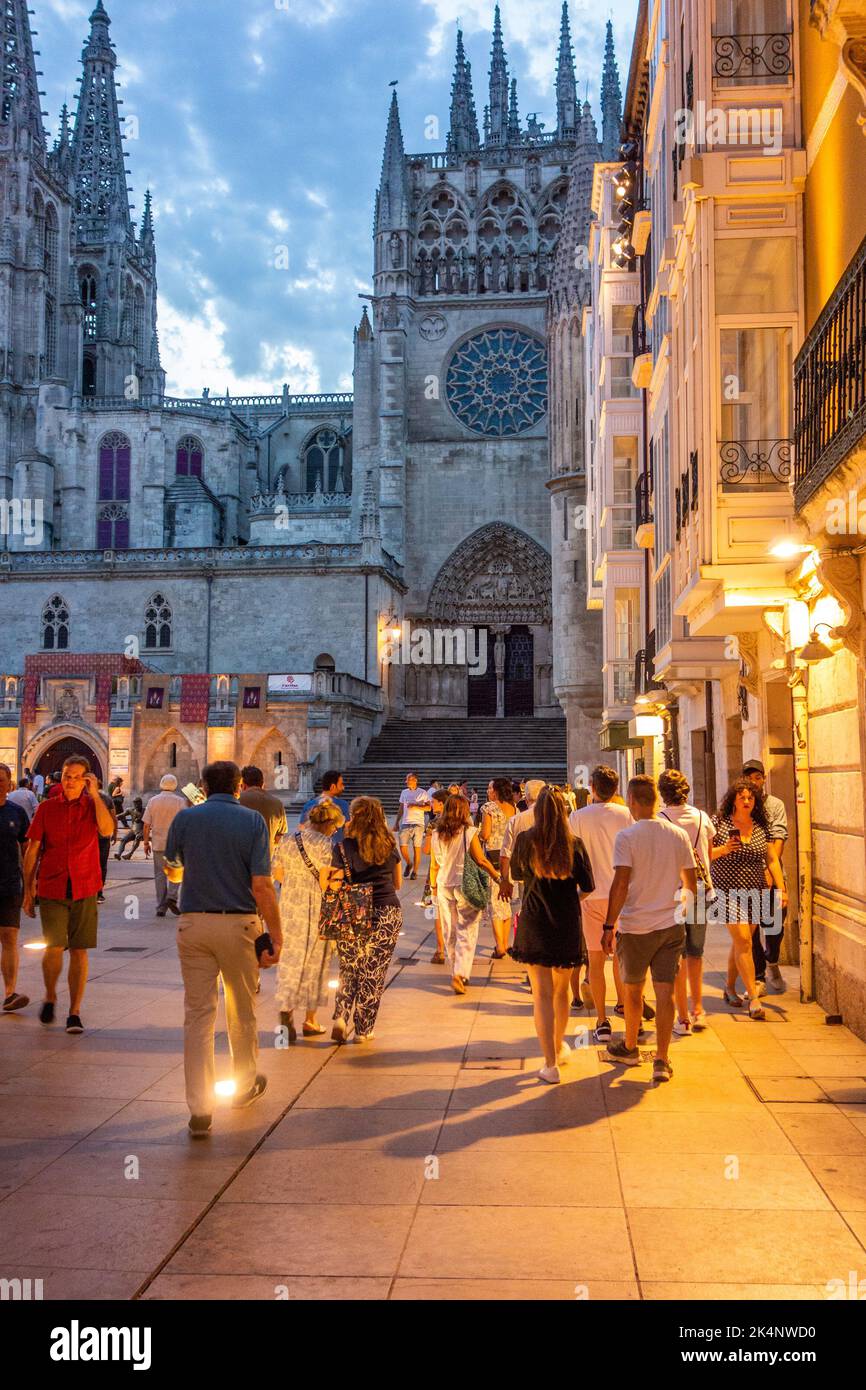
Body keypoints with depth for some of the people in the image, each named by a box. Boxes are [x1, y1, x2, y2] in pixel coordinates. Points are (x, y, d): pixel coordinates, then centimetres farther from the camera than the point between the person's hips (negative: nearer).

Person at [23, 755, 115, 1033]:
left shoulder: (93, 806, 3)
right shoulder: (47, 808, 4)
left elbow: (107, 829, -19)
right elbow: (32, 851, 7)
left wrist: (95, 794, -17)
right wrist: (28, 891, 5)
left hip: (84, 890, 0)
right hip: (51, 889, 0)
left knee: (79, 951, 1)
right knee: (54, 948, -9)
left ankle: (74, 1013, 11)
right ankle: (50, 997, 19)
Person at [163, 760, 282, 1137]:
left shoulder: (185, 818, 0)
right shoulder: (252, 821, -6)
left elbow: (172, 872, 14)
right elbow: (261, 886, -12)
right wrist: (276, 936, -8)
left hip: (194, 923, 1)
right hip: (240, 923, -1)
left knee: (198, 1015, 4)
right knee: (242, 1012, 17)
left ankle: (200, 1109, 0)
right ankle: (246, 1086, 35)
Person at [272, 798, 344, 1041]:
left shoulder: (287, 840, 3)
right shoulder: (325, 844, -14)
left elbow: (277, 873, 8)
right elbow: (326, 880, -17)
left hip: (289, 906, 4)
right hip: (316, 909, -4)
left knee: (288, 960, 10)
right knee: (314, 964, 9)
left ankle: (285, 1014, -5)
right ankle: (310, 1020, 18)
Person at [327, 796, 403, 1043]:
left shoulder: (344, 848, -7)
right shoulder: (390, 848, 3)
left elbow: (335, 886, -9)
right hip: (388, 914, 1)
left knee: (349, 970, 17)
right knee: (374, 974, 9)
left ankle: (341, 1017, 0)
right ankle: (363, 1030, 13)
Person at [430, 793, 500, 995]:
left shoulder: (436, 835, 0)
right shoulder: (469, 832, -11)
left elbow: (434, 865, 5)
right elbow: (481, 860, -8)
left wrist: (434, 887, 17)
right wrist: (496, 875, 7)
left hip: (444, 887, 4)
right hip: (466, 886, -4)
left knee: (449, 932, 15)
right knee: (466, 933, 0)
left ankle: (456, 973, 27)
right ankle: (460, 974, -12)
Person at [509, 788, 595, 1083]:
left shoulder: (525, 840, -7)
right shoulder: (575, 845, -8)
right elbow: (588, 887, -3)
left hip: (533, 924, -1)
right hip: (567, 926, 1)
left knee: (542, 995, 1)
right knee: (561, 991, 19)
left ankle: (551, 1064, -3)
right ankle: (559, 1047, 38)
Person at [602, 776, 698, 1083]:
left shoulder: (626, 836, -12)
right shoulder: (679, 835, 1)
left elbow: (620, 885, -18)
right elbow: (691, 881, 10)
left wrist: (608, 925, -13)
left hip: (635, 926, -3)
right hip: (671, 925, 3)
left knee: (633, 990, 15)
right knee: (665, 993, 3)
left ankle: (630, 1048, 32)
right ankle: (662, 1061, -1)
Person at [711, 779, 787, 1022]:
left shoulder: (762, 827, 7)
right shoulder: (719, 823, -5)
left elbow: (772, 859, 9)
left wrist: (781, 888, 1)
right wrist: (723, 850, -20)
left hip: (755, 892, 4)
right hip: (729, 891, -4)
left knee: (740, 942, 10)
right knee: (743, 941, -12)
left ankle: (730, 988, 29)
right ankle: (753, 998, -11)